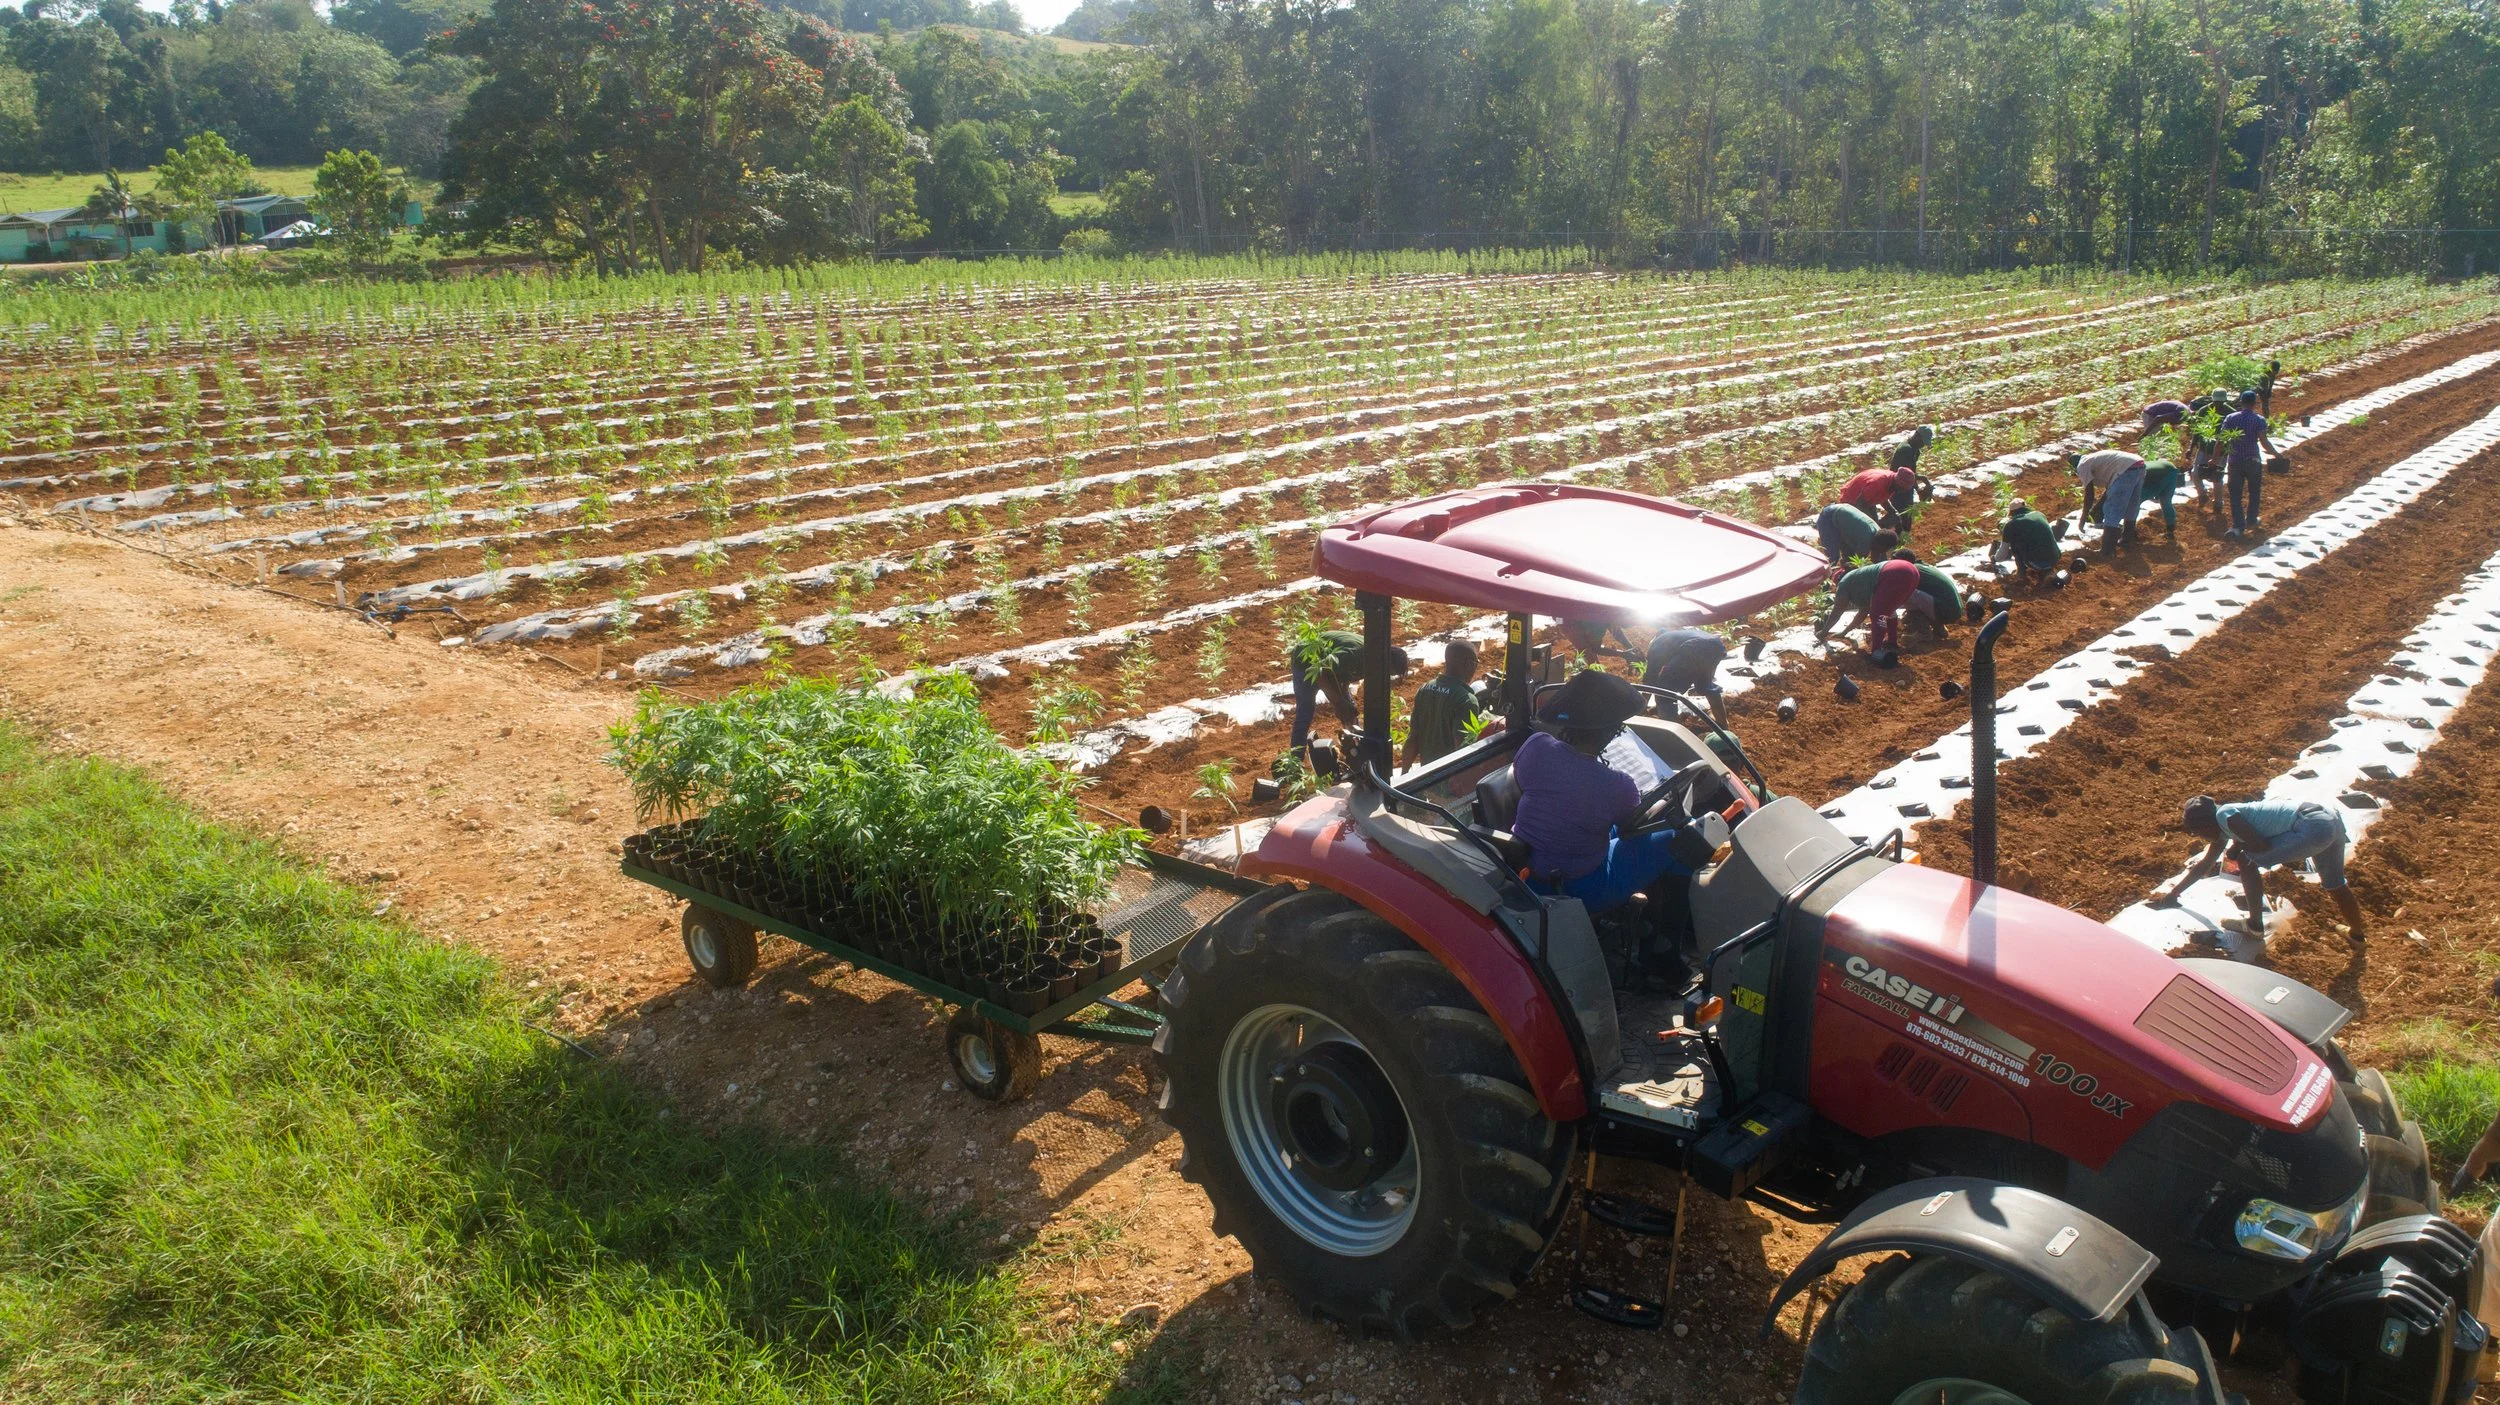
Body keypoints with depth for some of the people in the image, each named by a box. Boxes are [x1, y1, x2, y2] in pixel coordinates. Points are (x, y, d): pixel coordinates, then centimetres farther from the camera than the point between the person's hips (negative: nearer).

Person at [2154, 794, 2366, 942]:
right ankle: (2356, 932, 51)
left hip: (2312, 827, -10)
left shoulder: (2225, 816, -8)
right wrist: (2173, 892, 38)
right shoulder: (2223, 829, 20)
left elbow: (2261, 844, -16)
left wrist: (2235, 852, 2)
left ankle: (2255, 925, 6)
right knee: (2334, 885, 30)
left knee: (2247, 860, -4)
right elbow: (2204, 865, 32)